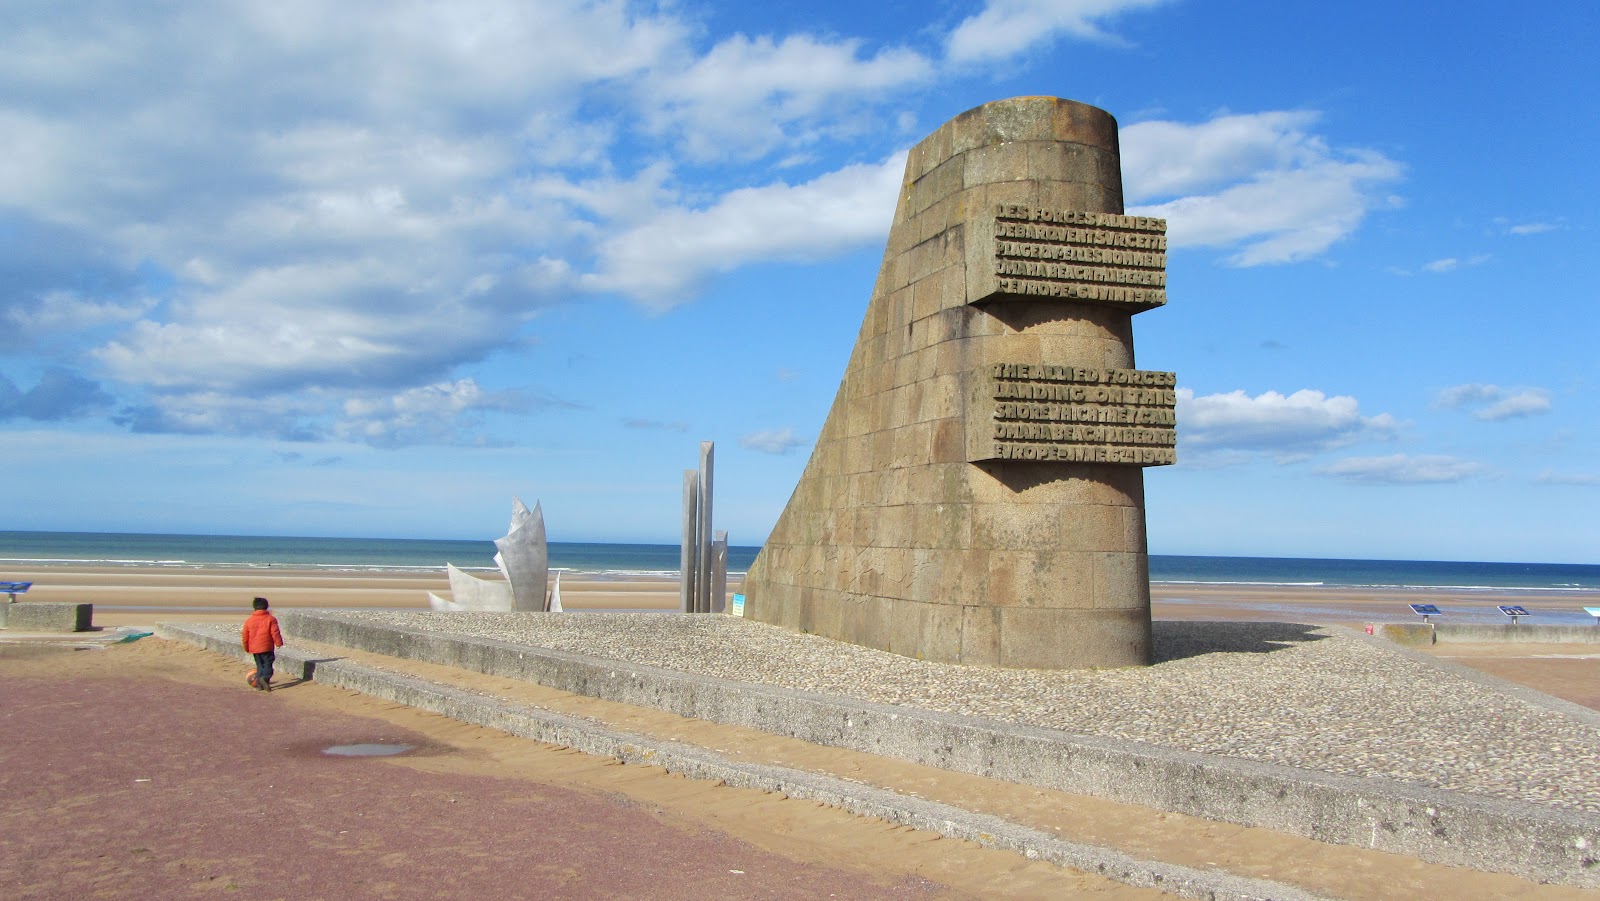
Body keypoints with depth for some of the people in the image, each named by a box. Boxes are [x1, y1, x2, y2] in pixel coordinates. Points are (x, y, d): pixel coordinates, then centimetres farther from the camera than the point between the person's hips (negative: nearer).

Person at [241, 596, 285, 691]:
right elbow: (275, 633, -8)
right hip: (267, 647, -4)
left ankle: (260, 684, 8)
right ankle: (265, 677, -26)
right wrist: (279, 643, 1)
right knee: (268, 664, 0)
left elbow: (245, 636, 9)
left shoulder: (249, 620, 6)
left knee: (260, 665, 14)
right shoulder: (271, 619, -5)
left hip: (254, 648, 4)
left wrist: (246, 648, 19)